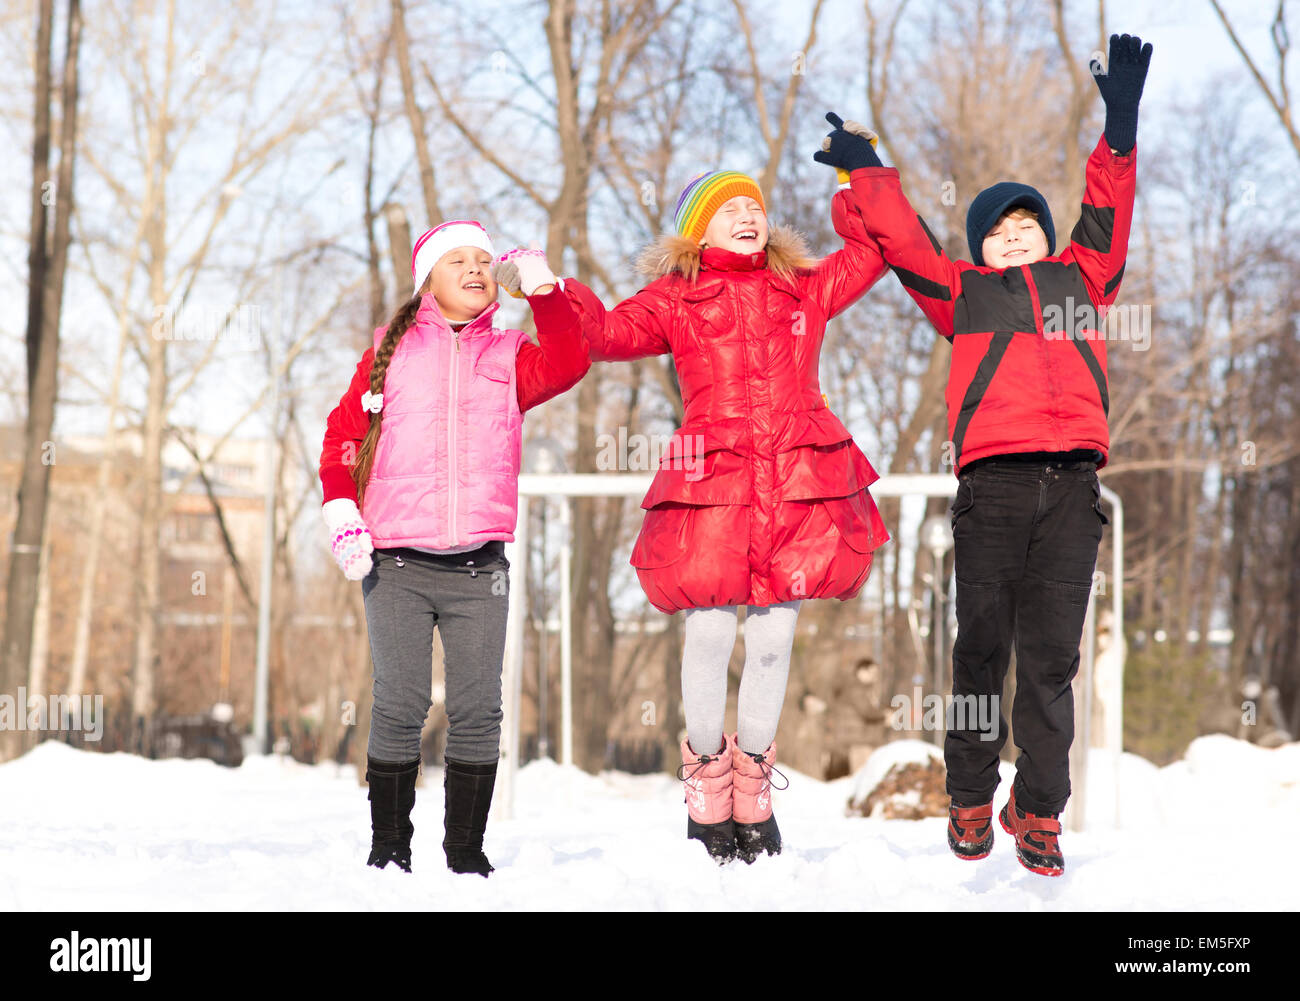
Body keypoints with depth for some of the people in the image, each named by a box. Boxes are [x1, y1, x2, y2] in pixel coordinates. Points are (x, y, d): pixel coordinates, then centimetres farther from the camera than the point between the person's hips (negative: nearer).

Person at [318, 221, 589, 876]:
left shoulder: (509, 355, 14)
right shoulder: (391, 351, 12)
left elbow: (567, 365, -6)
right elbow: (344, 432, 10)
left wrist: (541, 286, -7)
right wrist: (341, 513, -3)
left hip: (478, 568, 1)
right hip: (396, 566, -1)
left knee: (477, 710, 0)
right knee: (398, 706, -2)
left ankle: (466, 848, 8)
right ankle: (389, 845, 8)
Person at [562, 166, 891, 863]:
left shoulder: (804, 290, 19)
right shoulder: (676, 298, 11)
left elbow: (873, 248, 27)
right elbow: (611, 333, -2)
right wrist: (562, 298, -16)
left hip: (798, 484, 2)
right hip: (711, 482, -2)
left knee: (773, 637, 3)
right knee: (710, 633, -8)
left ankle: (753, 786, 20)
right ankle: (706, 783, 13)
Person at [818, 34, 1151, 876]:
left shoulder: (1080, 279, 25)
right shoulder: (963, 293, 21)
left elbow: (1108, 218, 19)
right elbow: (904, 242, 18)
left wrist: (1121, 126, 12)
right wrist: (868, 170, 17)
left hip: (1072, 483, 1)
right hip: (993, 482, -1)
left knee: (1052, 654, -1)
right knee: (982, 645, 0)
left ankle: (1038, 813, 2)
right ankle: (971, 800, 11)